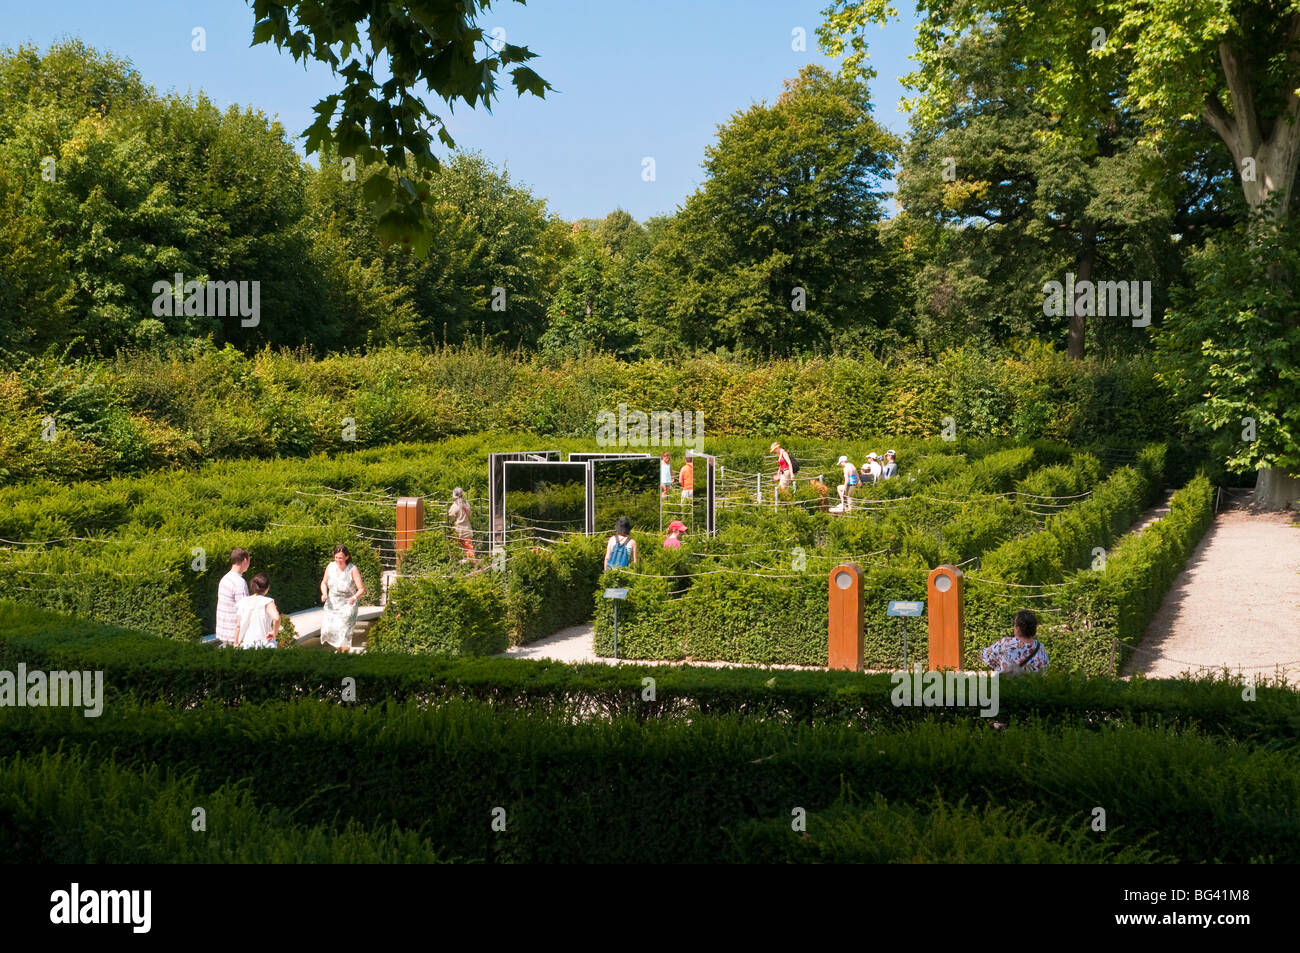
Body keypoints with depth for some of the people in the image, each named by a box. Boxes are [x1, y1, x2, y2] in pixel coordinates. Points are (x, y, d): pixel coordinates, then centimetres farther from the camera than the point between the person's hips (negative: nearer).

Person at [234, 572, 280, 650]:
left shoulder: (242, 602, 3)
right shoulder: (267, 602, -9)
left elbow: (238, 626, 4)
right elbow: (276, 618, -27)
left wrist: (236, 644, 12)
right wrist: (275, 633, -11)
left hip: (246, 644, 3)